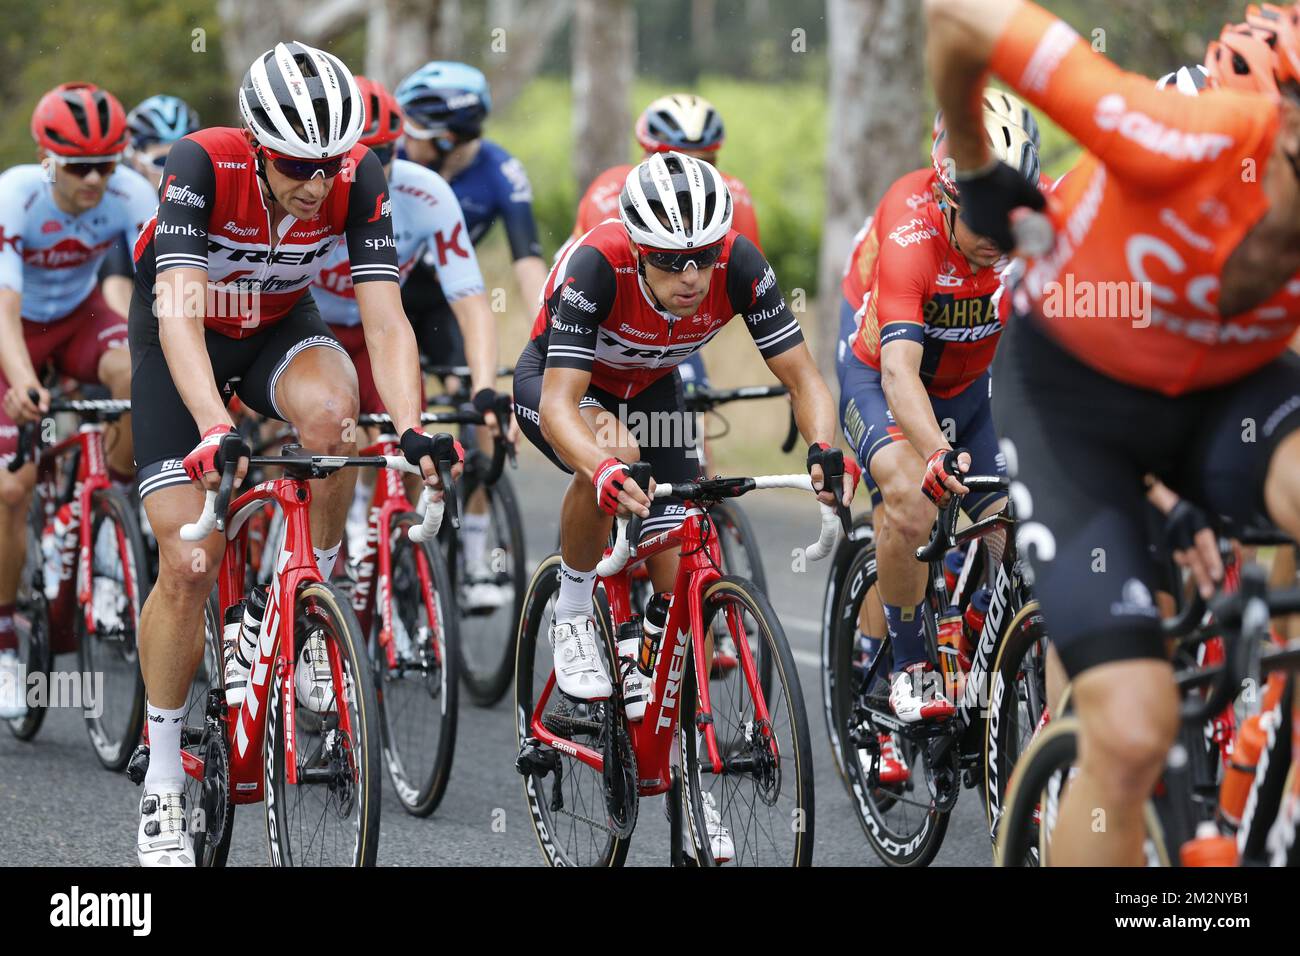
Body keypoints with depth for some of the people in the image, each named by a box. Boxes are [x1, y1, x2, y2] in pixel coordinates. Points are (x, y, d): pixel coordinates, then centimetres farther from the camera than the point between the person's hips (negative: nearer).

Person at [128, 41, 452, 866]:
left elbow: (385, 315, -29)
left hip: (280, 326, 2)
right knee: (188, 564, -10)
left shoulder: (359, 178, -26)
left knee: (331, 409, -35)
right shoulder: (202, 165, -33)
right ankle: (163, 783, 6)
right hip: (182, 339, -2)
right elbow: (179, 310, -42)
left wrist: (412, 429, -45)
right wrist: (217, 432, -57)